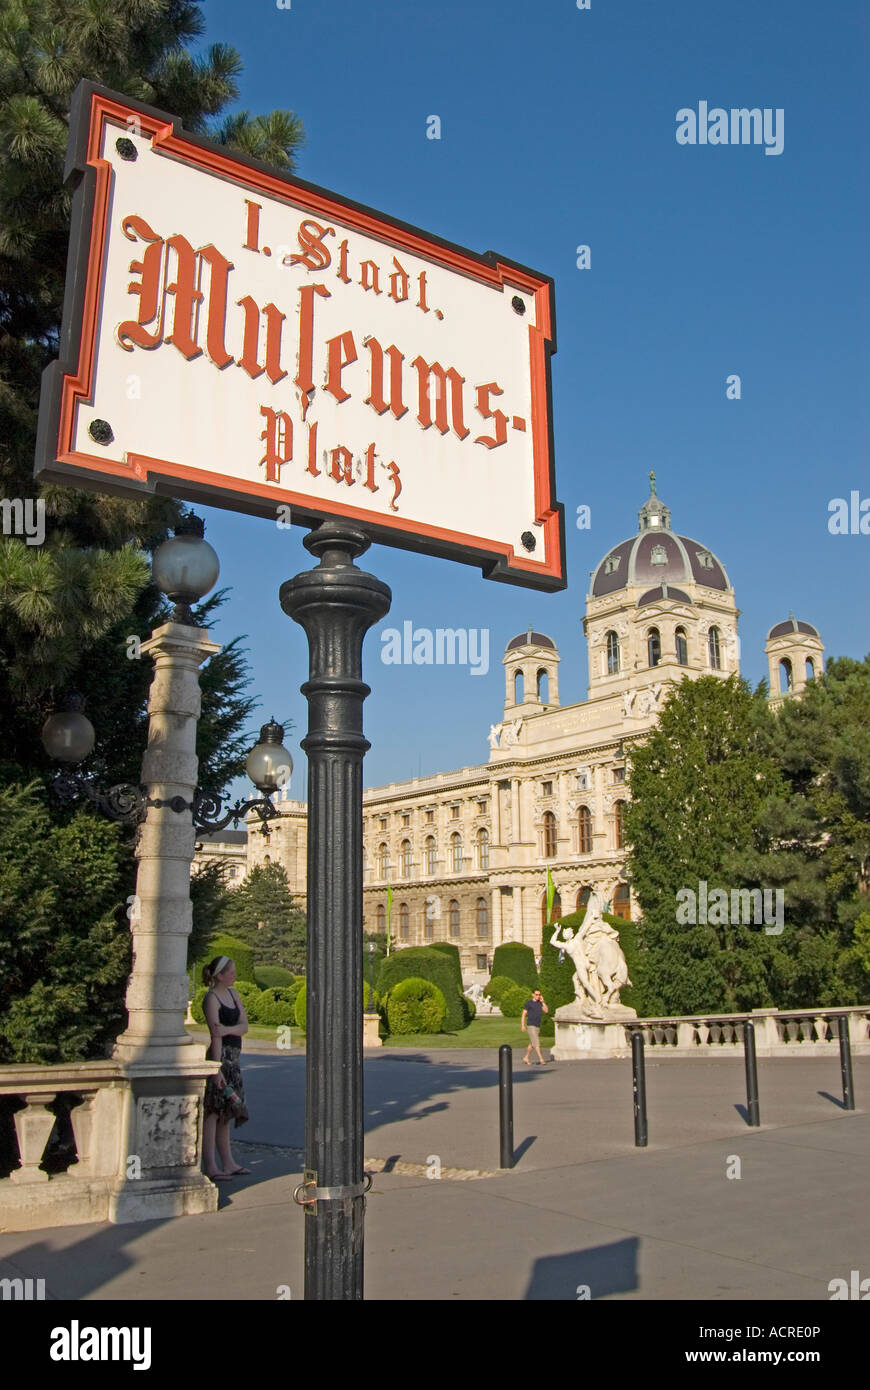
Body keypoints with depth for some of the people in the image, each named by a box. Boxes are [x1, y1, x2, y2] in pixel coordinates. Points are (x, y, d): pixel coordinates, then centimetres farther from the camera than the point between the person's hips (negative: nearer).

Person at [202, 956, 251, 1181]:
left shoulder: (233, 994, 13)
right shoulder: (211, 999, -11)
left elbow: (245, 1025, 5)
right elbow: (216, 1036, -18)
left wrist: (227, 1029, -16)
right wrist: (217, 1069, -22)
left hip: (234, 1057, 9)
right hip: (220, 1055, -9)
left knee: (226, 1112, 14)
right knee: (213, 1111, -6)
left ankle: (228, 1163, 21)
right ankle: (210, 1167, -3)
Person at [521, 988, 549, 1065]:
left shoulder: (539, 1003, 11)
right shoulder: (528, 1003, -5)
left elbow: (546, 1011, 2)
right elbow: (524, 1014, -5)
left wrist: (543, 1002, -5)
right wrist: (523, 1025, -12)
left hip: (537, 1026, 7)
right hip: (530, 1026, -7)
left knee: (532, 1044, 12)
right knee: (536, 1043, -13)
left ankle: (526, 1058, 24)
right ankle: (541, 1059, -16)